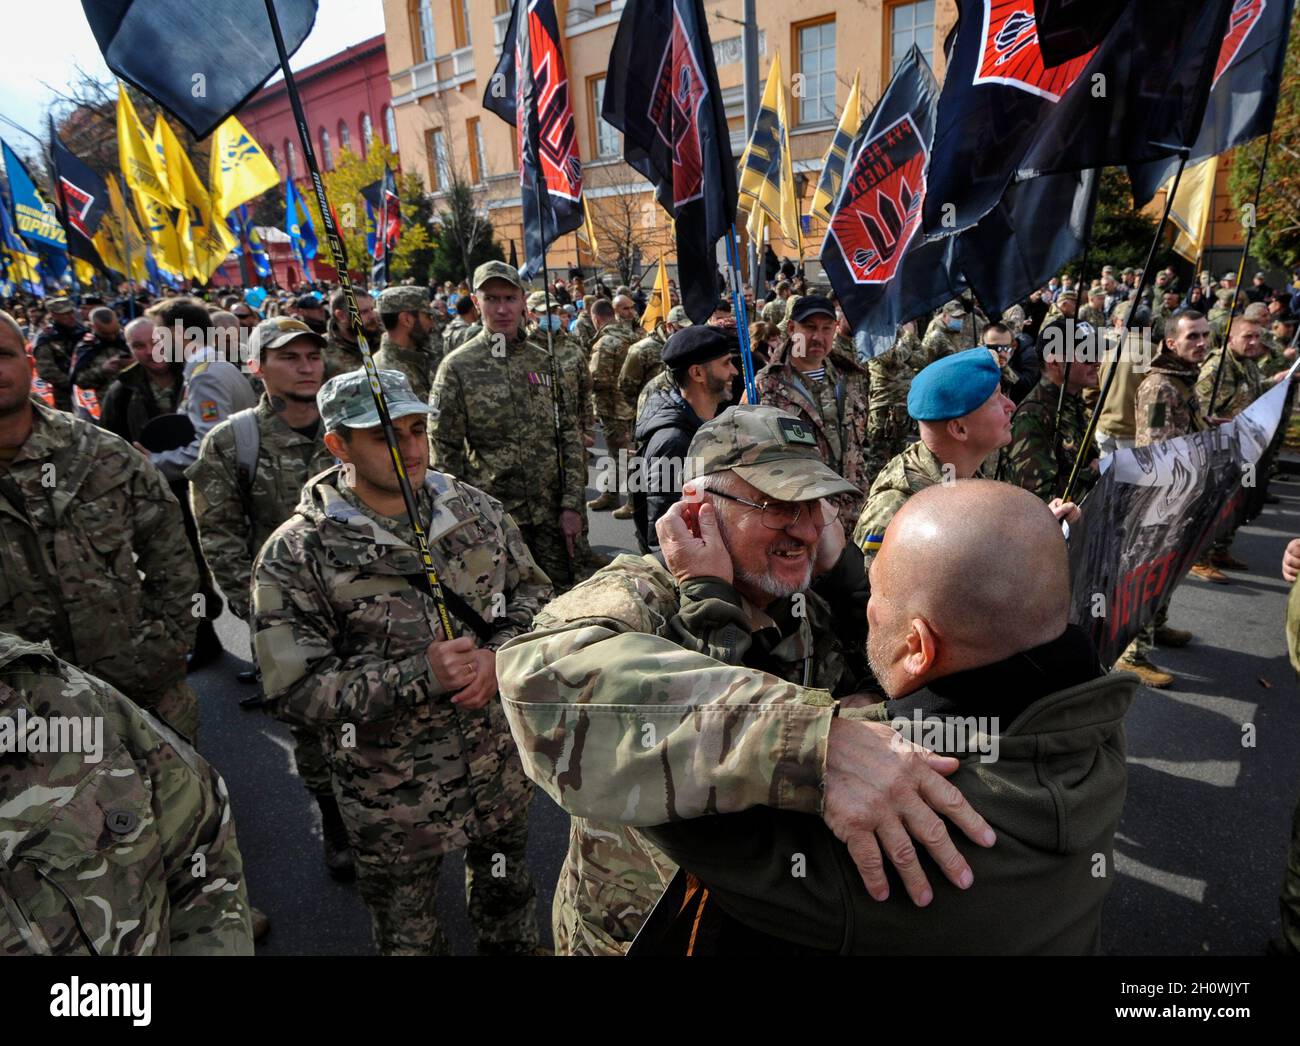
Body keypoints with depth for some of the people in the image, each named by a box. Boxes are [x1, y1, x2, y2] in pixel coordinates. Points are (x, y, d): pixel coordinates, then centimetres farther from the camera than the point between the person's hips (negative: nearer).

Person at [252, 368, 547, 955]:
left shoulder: (477, 510, -4)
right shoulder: (296, 555, -16)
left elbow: (533, 593, 4)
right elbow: (295, 689, -18)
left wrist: (498, 655, -17)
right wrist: (420, 676, -28)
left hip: (502, 769, 4)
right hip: (392, 800, -3)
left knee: (508, 903, 28)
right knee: (408, 937, 22)